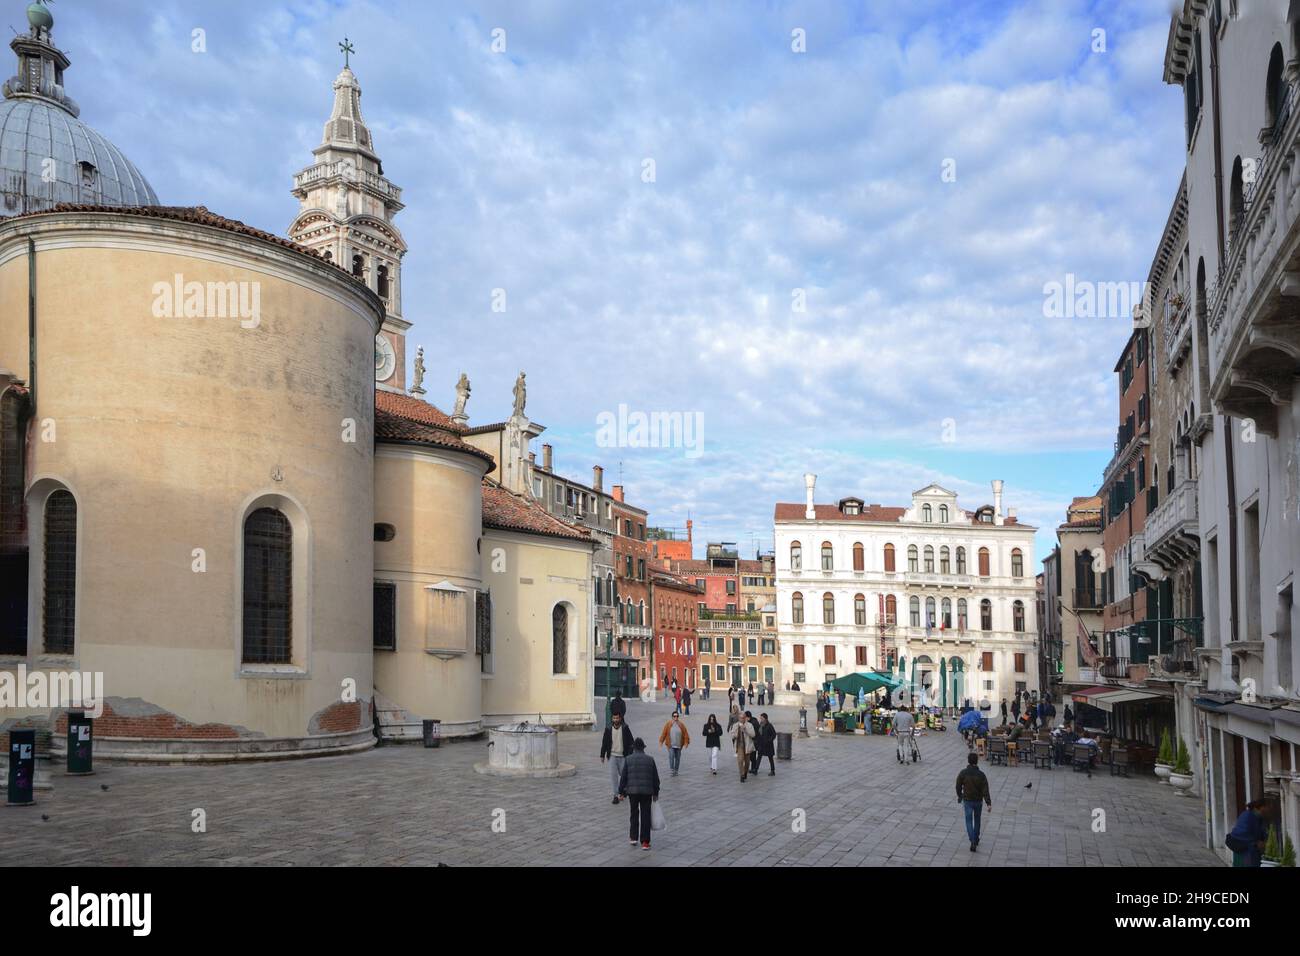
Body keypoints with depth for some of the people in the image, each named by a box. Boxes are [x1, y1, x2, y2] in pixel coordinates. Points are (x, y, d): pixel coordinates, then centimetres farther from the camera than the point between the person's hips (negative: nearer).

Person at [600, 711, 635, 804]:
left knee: (623, 774, 11)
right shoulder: (608, 729, -1)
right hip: (612, 756, 1)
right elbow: (604, 743, 6)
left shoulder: (625, 728, -5)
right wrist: (602, 755, 7)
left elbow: (630, 742, -2)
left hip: (623, 756, -1)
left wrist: (630, 754, -8)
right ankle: (615, 795, 1)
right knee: (613, 775, -4)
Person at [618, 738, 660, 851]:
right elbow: (656, 778, 7)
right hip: (647, 792, 0)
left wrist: (621, 792, 10)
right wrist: (656, 793, 17)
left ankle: (633, 837, 17)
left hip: (632, 791, 0)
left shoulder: (628, 760, 0)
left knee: (634, 815, 17)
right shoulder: (650, 759, 3)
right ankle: (645, 842, 3)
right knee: (645, 816, 4)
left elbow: (623, 777, 1)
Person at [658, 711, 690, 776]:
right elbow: (664, 733, 0)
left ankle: (676, 771, 19)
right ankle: (671, 769, -12)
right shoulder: (668, 725, -2)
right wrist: (661, 741, -2)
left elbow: (685, 734, 2)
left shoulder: (681, 725, 1)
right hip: (670, 745, -2)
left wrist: (686, 743, -3)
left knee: (677, 758, 8)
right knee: (671, 756, -15)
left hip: (679, 745, 2)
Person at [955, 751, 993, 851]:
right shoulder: (981, 775, -14)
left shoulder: (963, 773, -13)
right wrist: (989, 804, -14)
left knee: (969, 821, 4)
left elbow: (958, 786, -2)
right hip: (978, 801, 1)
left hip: (967, 801, -1)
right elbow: (985, 790, -16)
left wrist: (959, 796, 17)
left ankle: (973, 842, -12)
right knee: (977, 820, 20)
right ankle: (976, 840, 34)